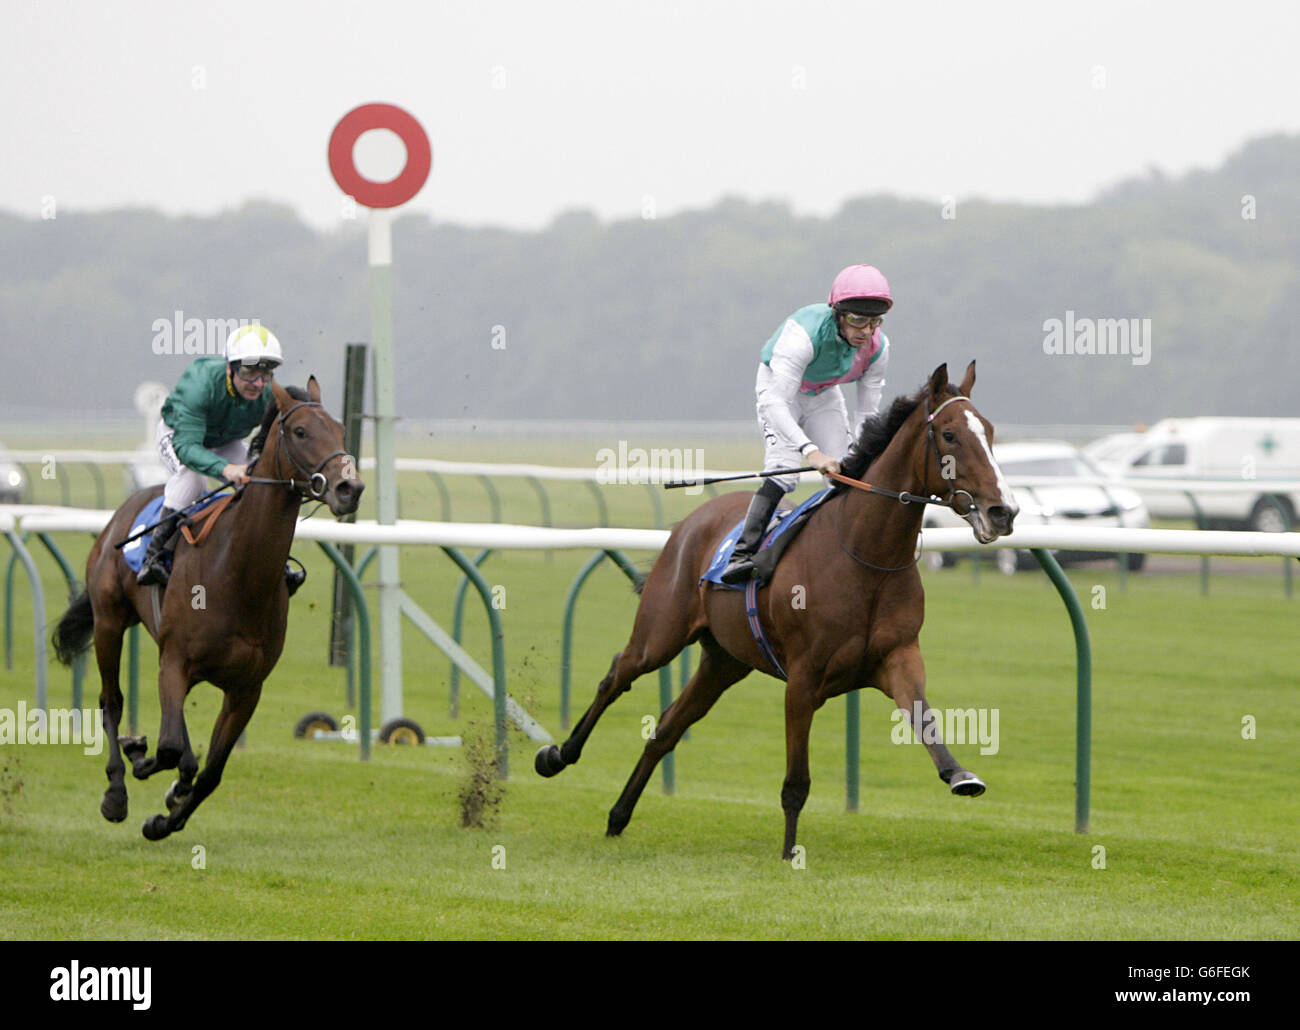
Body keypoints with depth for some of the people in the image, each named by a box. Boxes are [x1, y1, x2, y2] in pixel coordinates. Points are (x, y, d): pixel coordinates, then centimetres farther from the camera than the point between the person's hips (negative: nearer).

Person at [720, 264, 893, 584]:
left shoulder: (877, 347, -22)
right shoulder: (805, 333, -40)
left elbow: (869, 413, -12)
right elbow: (774, 402, -46)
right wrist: (809, 450, -57)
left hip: (824, 395, 5)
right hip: (777, 387, -5)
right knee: (784, 470, -24)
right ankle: (743, 553, -25)